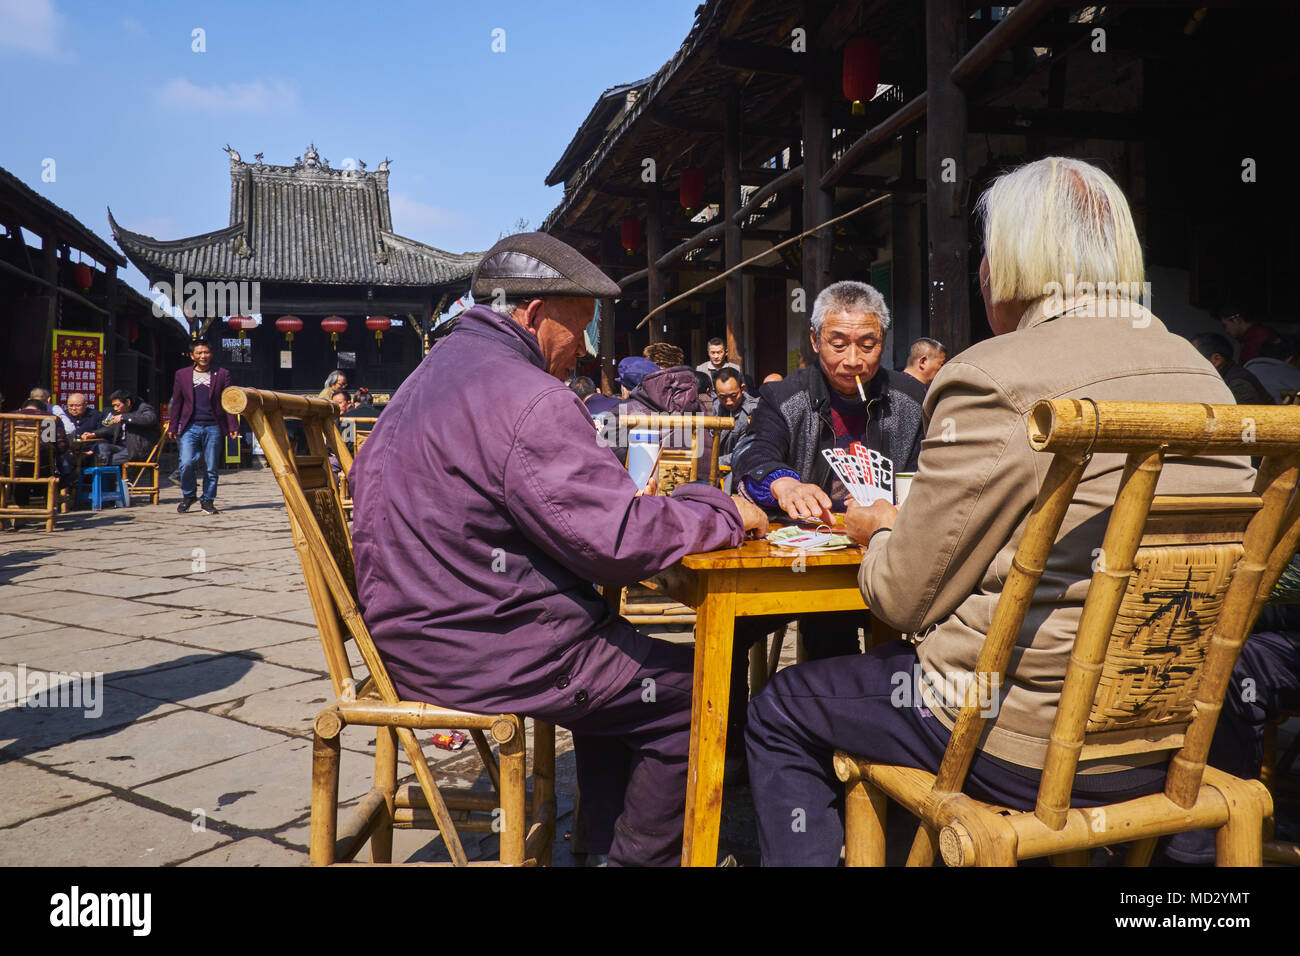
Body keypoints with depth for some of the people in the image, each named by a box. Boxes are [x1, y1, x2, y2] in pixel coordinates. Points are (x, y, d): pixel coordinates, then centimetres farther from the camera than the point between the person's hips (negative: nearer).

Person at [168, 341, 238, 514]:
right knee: (186, 463, -12)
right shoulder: (182, 375, 11)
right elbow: (176, 402, 14)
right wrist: (172, 426, 10)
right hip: (190, 427, 0)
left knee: (211, 467, 2)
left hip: (213, 427, 0)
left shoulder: (222, 374, 9)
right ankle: (188, 496, 10)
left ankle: (207, 500, 16)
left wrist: (233, 426, 2)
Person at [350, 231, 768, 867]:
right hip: (487, 654, -11)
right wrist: (721, 511, -8)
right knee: (692, 693, -1)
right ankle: (638, 856, 17)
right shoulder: (528, 399, -21)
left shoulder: (433, 374, 12)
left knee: (617, 654, 26)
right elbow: (614, 539, -26)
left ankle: (608, 842, 33)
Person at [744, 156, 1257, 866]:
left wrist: (880, 529, 9)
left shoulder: (997, 382, -20)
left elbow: (903, 598, -13)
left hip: (1029, 750, -8)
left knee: (780, 709, 11)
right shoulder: (1208, 381, 4)